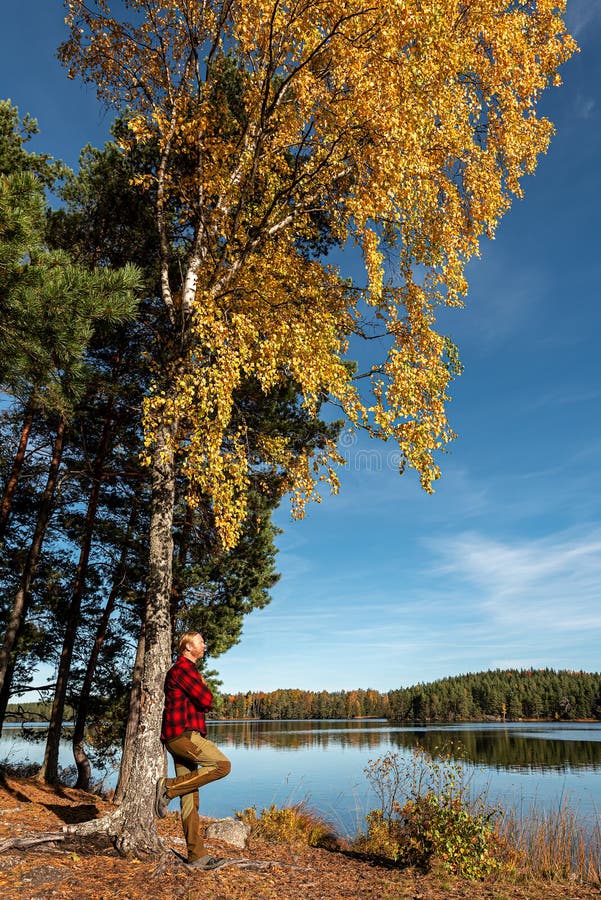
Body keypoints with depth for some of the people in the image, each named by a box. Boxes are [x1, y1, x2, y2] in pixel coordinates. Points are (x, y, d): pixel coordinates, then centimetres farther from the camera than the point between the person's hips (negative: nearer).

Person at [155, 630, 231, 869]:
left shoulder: (189, 670, 24)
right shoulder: (183, 667, -9)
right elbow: (206, 700, -14)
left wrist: (203, 697, 5)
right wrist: (204, 686, 6)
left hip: (183, 735, 10)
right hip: (182, 733, -10)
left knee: (190, 798, 8)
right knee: (222, 765, -17)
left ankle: (197, 856, 10)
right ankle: (169, 787, -12)